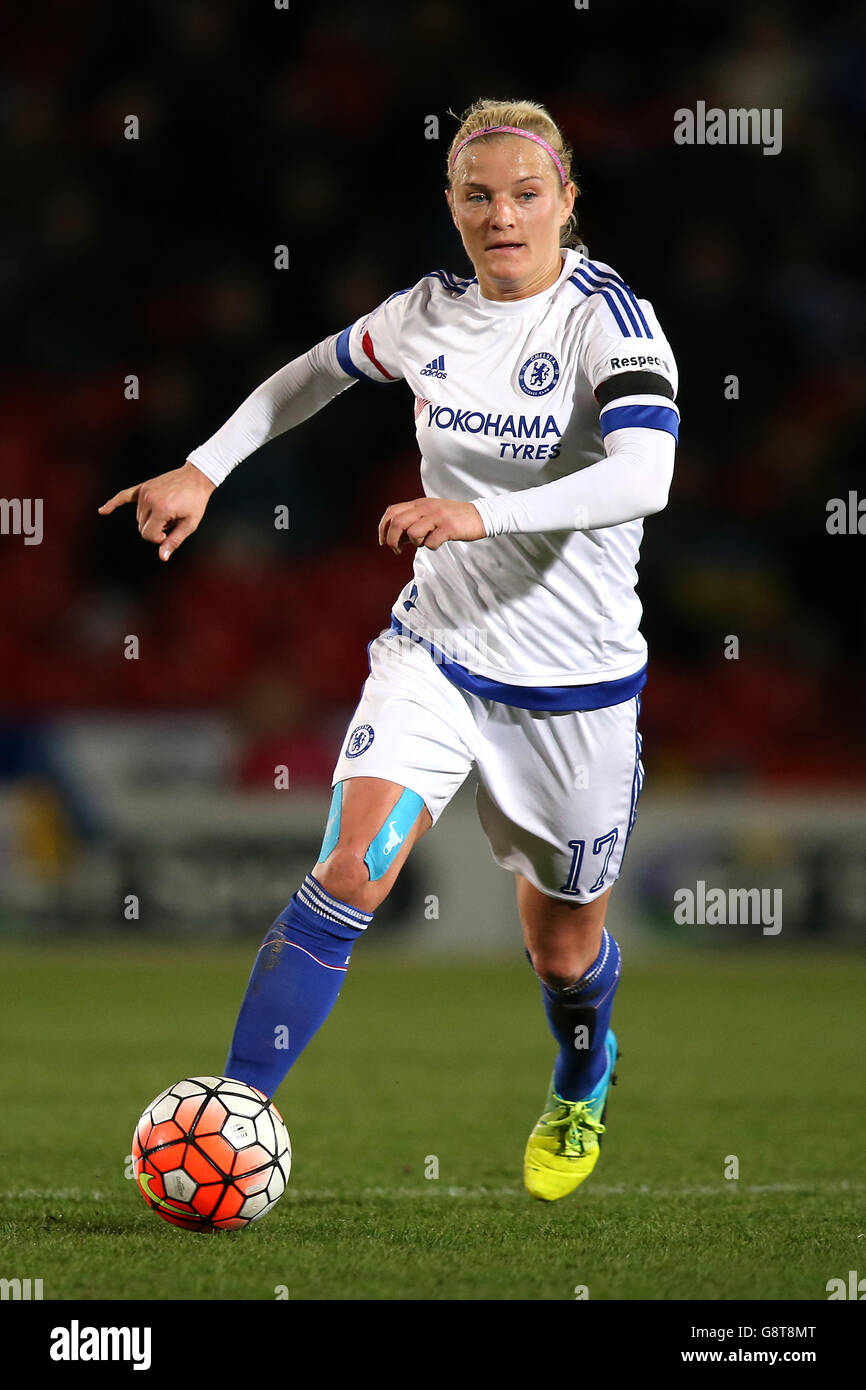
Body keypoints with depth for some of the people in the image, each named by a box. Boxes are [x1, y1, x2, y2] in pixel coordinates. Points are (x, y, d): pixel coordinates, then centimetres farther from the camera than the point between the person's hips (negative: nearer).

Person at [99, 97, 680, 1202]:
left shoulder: (609, 317, -16)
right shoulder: (431, 312, -1)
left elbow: (645, 477, -33)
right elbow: (320, 371, 21)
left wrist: (483, 512, -45)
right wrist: (203, 470, 14)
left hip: (574, 682, -2)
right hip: (435, 647, 3)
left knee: (563, 949, 15)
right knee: (347, 873, -21)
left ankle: (581, 1093, 49)